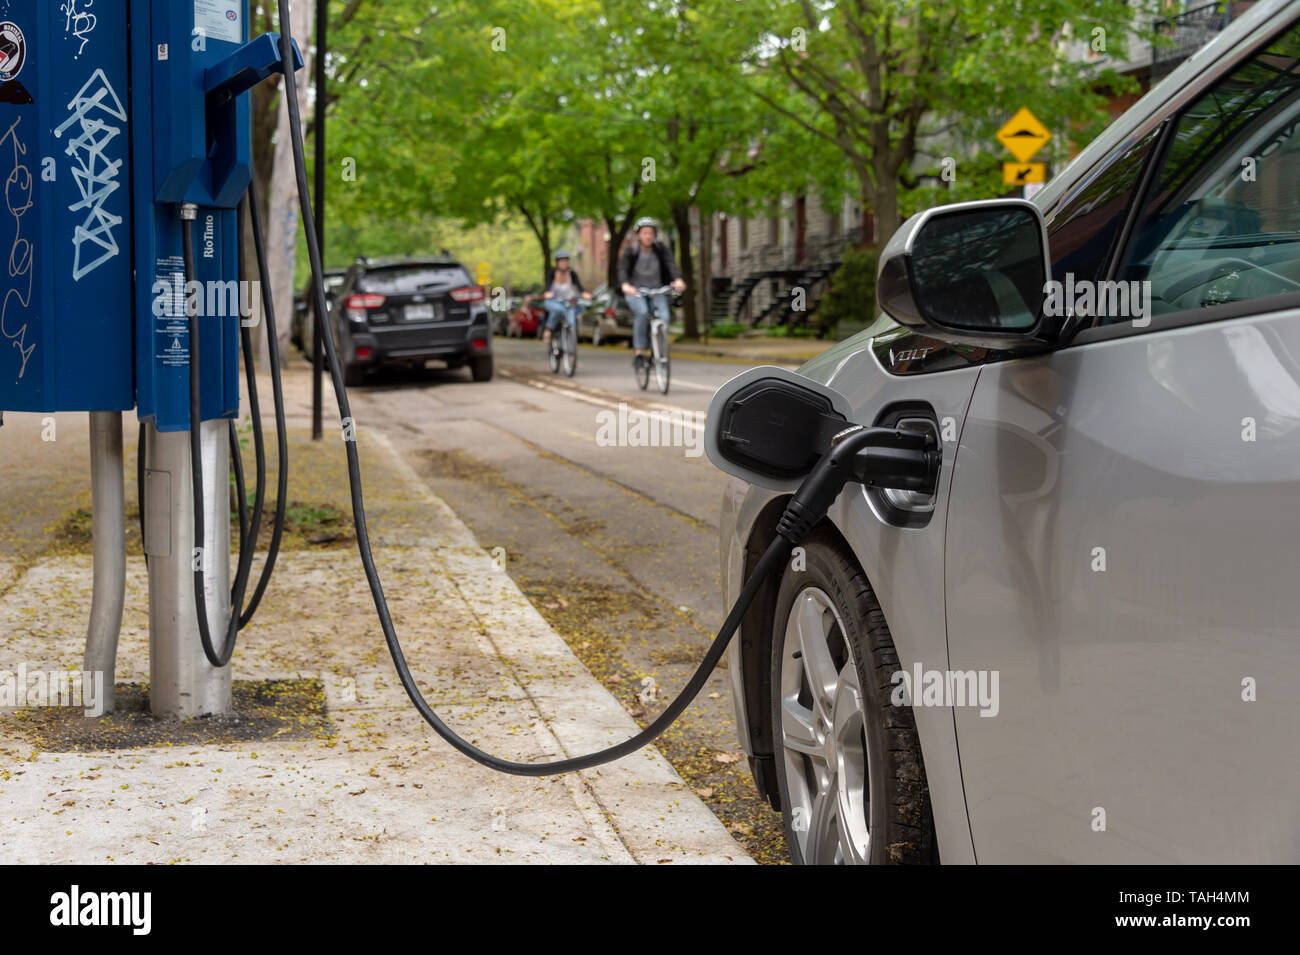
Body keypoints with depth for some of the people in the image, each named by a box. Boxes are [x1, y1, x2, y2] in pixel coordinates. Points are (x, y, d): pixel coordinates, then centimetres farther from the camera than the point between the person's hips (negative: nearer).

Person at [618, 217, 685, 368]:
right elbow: (623, 268, -22)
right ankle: (639, 353, -24)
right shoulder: (630, 251, -7)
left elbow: (671, 264, -18)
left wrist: (678, 280, -39)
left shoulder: (661, 249, -3)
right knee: (642, 313, -31)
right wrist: (625, 285, -44)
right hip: (635, 292, -2)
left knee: (664, 317, -22)